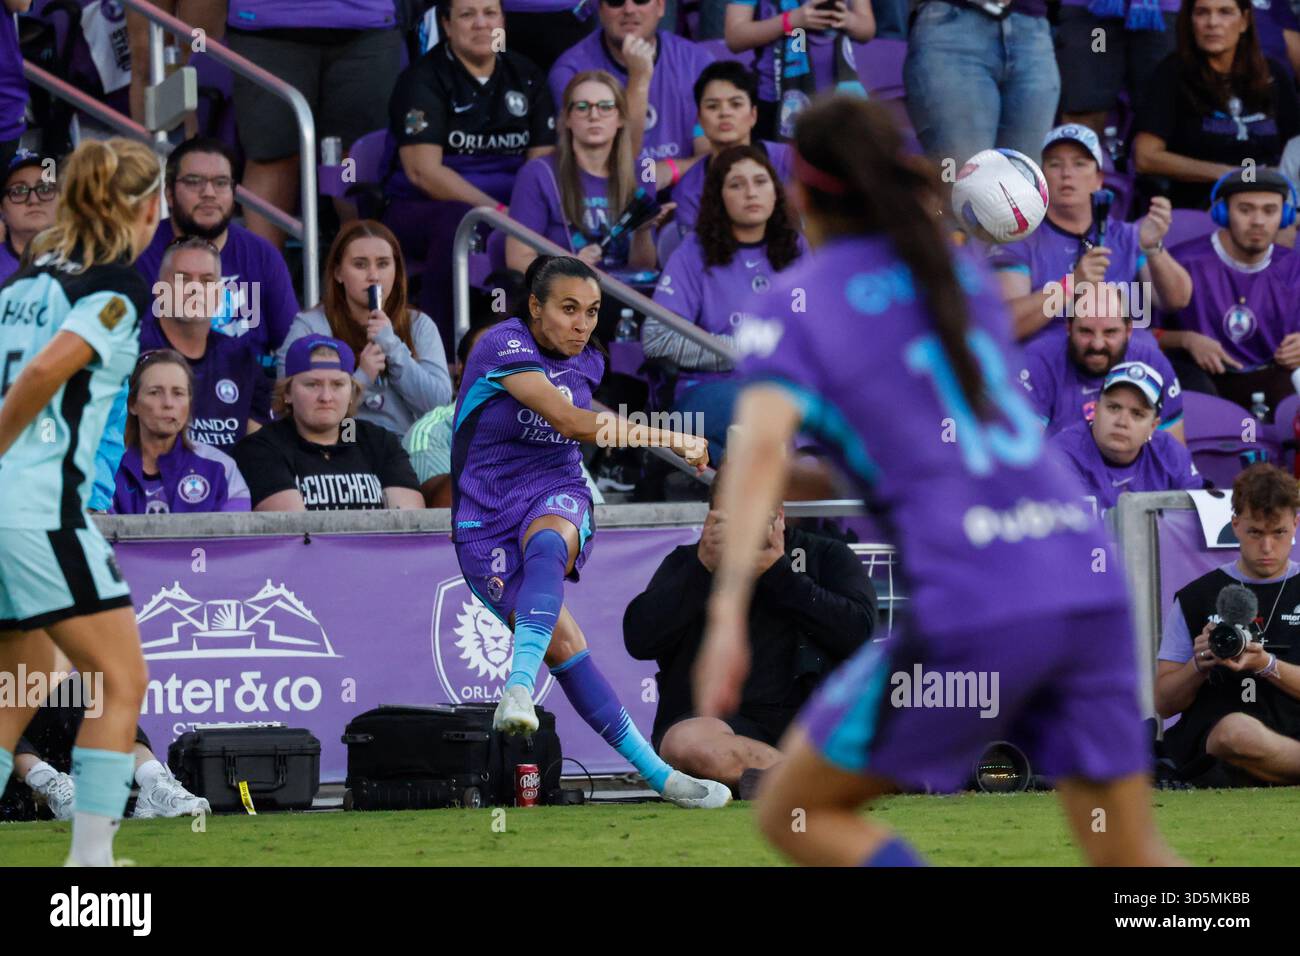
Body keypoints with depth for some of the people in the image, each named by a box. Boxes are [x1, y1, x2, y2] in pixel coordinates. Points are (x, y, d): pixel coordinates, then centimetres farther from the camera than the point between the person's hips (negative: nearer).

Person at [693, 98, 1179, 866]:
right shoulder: (964, 276, 20)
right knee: (1131, 860, 10)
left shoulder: (799, 304, 4)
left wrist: (728, 614, -24)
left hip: (972, 614, -5)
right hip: (1090, 593, 5)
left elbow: (762, 447, -15)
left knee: (795, 812, 11)